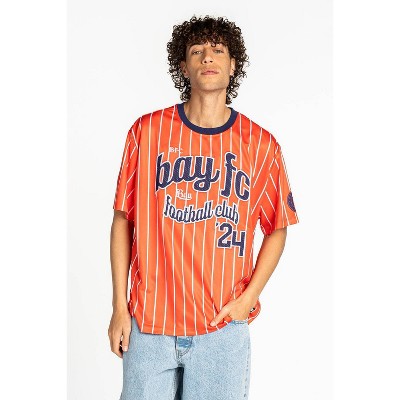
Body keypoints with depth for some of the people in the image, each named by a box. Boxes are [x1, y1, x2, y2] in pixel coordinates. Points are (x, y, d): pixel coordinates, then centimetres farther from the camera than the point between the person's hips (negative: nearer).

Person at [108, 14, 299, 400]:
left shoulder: (261, 144, 0)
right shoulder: (147, 131, -1)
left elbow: (277, 229, 8)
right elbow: (123, 219, 2)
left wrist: (247, 299, -3)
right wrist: (119, 307, 1)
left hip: (224, 327, 0)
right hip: (148, 323, 0)